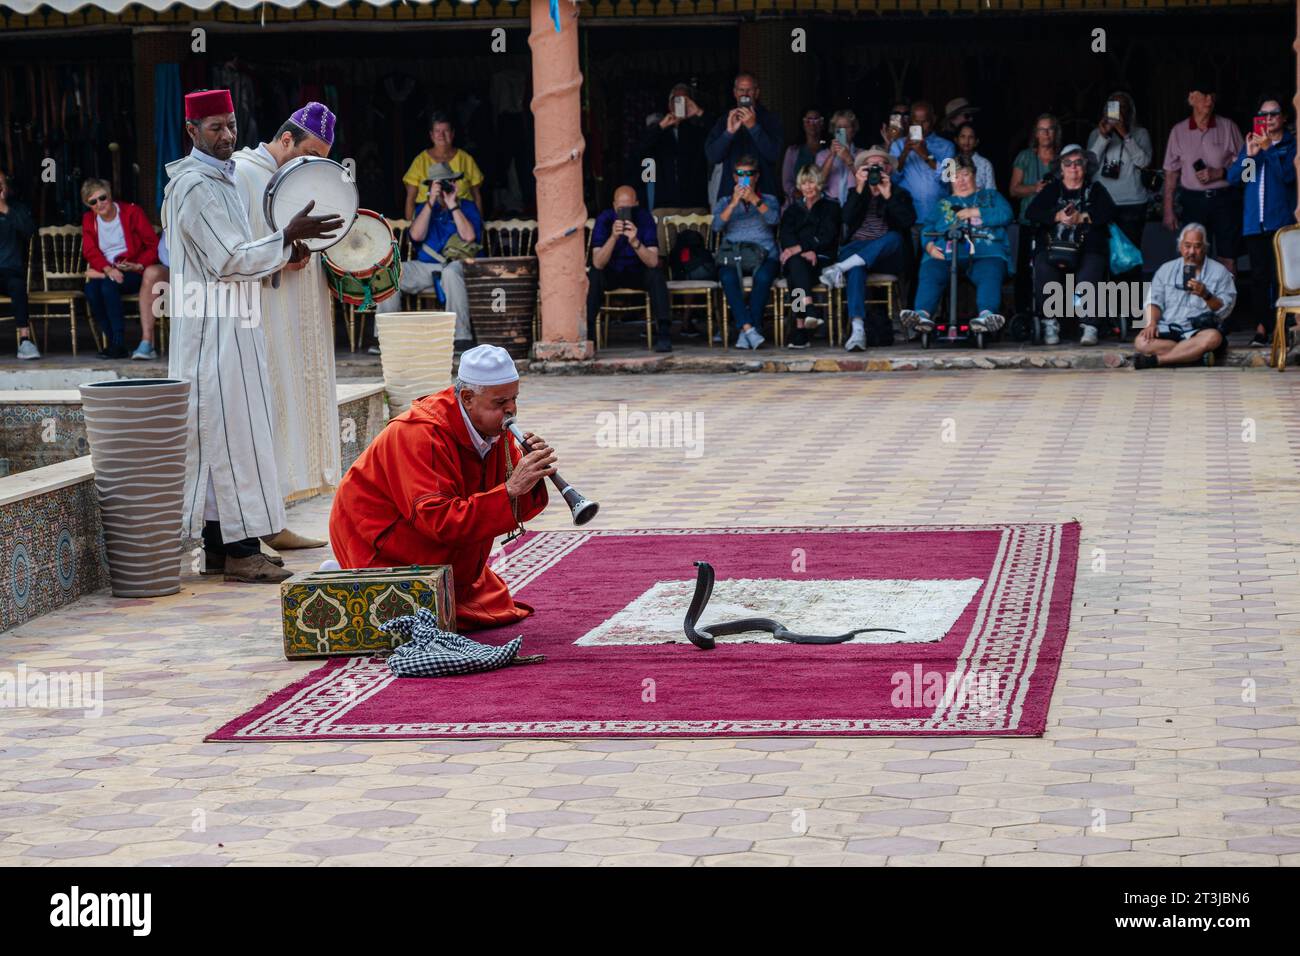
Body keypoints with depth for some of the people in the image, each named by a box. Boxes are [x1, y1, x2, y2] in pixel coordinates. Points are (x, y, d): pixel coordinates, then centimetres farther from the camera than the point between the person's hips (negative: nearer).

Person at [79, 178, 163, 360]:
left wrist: (139, 265, -20)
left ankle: (119, 344, -27)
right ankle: (114, 341, -18)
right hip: (106, 272, 4)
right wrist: (107, 269, -22)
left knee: (108, 286, -33)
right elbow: (90, 251, -2)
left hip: (132, 272, -4)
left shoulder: (132, 212, -3)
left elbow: (153, 245, -4)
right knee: (91, 288, -28)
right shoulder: (89, 219, 9)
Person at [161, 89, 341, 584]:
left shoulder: (219, 179, 17)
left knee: (229, 431, 11)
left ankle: (220, 544, 16)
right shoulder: (195, 186, -14)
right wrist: (288, 237, -17)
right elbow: (229, 261, -20)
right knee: (231, 431, -9)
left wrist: (283, 253, 9)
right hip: (214, 328, -10)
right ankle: (240, 549, -8)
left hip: (230, 325, 10)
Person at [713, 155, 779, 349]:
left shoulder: (768, 200, 22)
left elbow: (774, 219, -1)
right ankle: (749, 328, -43)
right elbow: (717, 226, 4)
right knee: (728, 278, -35)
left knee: (763, 276, -36)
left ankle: (745, 332, -35)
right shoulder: (725, 202, 24)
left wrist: (754, 200, -11)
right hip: (731, 256, 0)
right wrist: (734, 203, -7)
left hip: (764, 255, 0)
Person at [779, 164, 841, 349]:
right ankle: (809, 311, -54)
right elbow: (786, 237, 7)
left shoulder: (831, 207, 15)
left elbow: (826, 237, -1)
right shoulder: (793, 209, 26)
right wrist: (806, 251, -14)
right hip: (797, 258, 2)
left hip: (821, 260, -2)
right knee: (796, 263, -36)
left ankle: (800, 329, -50)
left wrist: (799, 248, -15)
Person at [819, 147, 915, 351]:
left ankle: (841, 267, -44)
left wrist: (888, 196, -13)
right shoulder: (855, 193, 20)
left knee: (894, 237, -36)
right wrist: (860, 189, -10)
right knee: (855, 269, -37)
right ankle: (857, 329, -54)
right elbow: (848, 219, -2)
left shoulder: (899, 194, 16)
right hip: (857, 249, 0)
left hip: (888, 258, 0)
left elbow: (909, 221, -5)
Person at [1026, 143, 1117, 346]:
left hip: (1088, 249, -1)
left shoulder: (1095, 190, 19)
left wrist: (1082, 218, -13)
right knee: (1044, 273, -31)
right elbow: (1031, 213, 5)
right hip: (1052, 247, 1)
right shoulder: (1051, 190, 21)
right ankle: (1050, 323, -21)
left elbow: (1109, 213, 1)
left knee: (1089, 276, -32)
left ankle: (1089, 326, -28)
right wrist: (1057, 216, -11)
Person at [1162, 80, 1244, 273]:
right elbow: (1171, 173, 7)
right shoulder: (1179, 131, 5)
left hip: (1224, 198, -1)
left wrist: (1220, 173, -12)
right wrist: (1168, 211, 3)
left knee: (1228, 258, -2)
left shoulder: (1228, 127, 2)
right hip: (1194, 200, 1)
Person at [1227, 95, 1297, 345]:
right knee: (1259, 275, 2)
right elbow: (1233, 177, 8)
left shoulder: (1291, 144, 4)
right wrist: (1249, 155, -7)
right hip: (1254, 221, 4)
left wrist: (1269, 149, -16)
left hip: (1282, 220, -4)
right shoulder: (1251, 143, 16)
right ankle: (1262, 326, 5)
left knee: (1280, 275, -9)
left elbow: (1288, 174, -11)